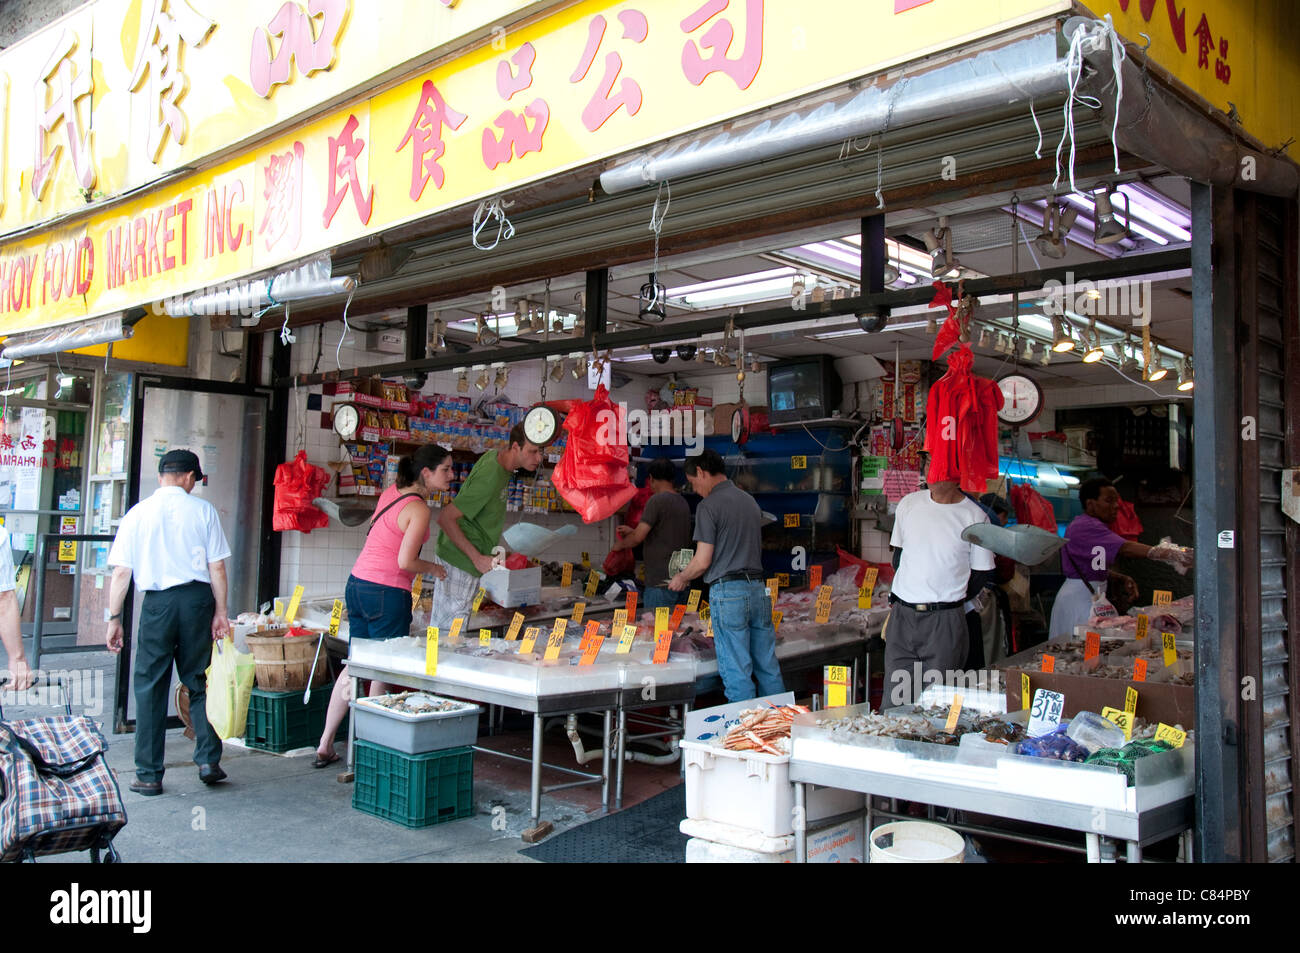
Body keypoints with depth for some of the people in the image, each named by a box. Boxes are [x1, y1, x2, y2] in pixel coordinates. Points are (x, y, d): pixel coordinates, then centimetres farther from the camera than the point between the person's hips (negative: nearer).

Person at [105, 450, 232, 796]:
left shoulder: (138, 513, 4)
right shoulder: (203, 510, 2)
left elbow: (121, 572, 2)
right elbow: (217, 567, -1)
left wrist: (114, 618, 7)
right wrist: (220, 612, 4)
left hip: (157, 602, 0)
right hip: (197, 599, 0)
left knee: (150, 687, 8)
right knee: (198, 682, 12)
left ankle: (149, 775, 11)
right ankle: (208, 759, 6)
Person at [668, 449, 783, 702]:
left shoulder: (709, 506, -8)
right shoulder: (750, 500, 15)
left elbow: (703, 562, -11)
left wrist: (681, 579, 10)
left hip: (728, 591, -7)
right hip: (758, 588, 7)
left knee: (736, 671, -1)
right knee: (768, 666, 12)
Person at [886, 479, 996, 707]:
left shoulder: (975, 517, -3)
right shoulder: (908, 504, 7)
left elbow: (982, 573, 4)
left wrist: (949, 603, 3)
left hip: (945, 623, -3)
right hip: (901, 618, 3)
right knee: (894, 702, 2)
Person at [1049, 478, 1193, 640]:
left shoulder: (1088, 525, 16)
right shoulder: (1086, 526, -18)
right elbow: (1125, 548, -29)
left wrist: (1122, 580, 2)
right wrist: (1169, 555, -35)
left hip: (1091, 595, 10)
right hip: (1079, 598, -10)